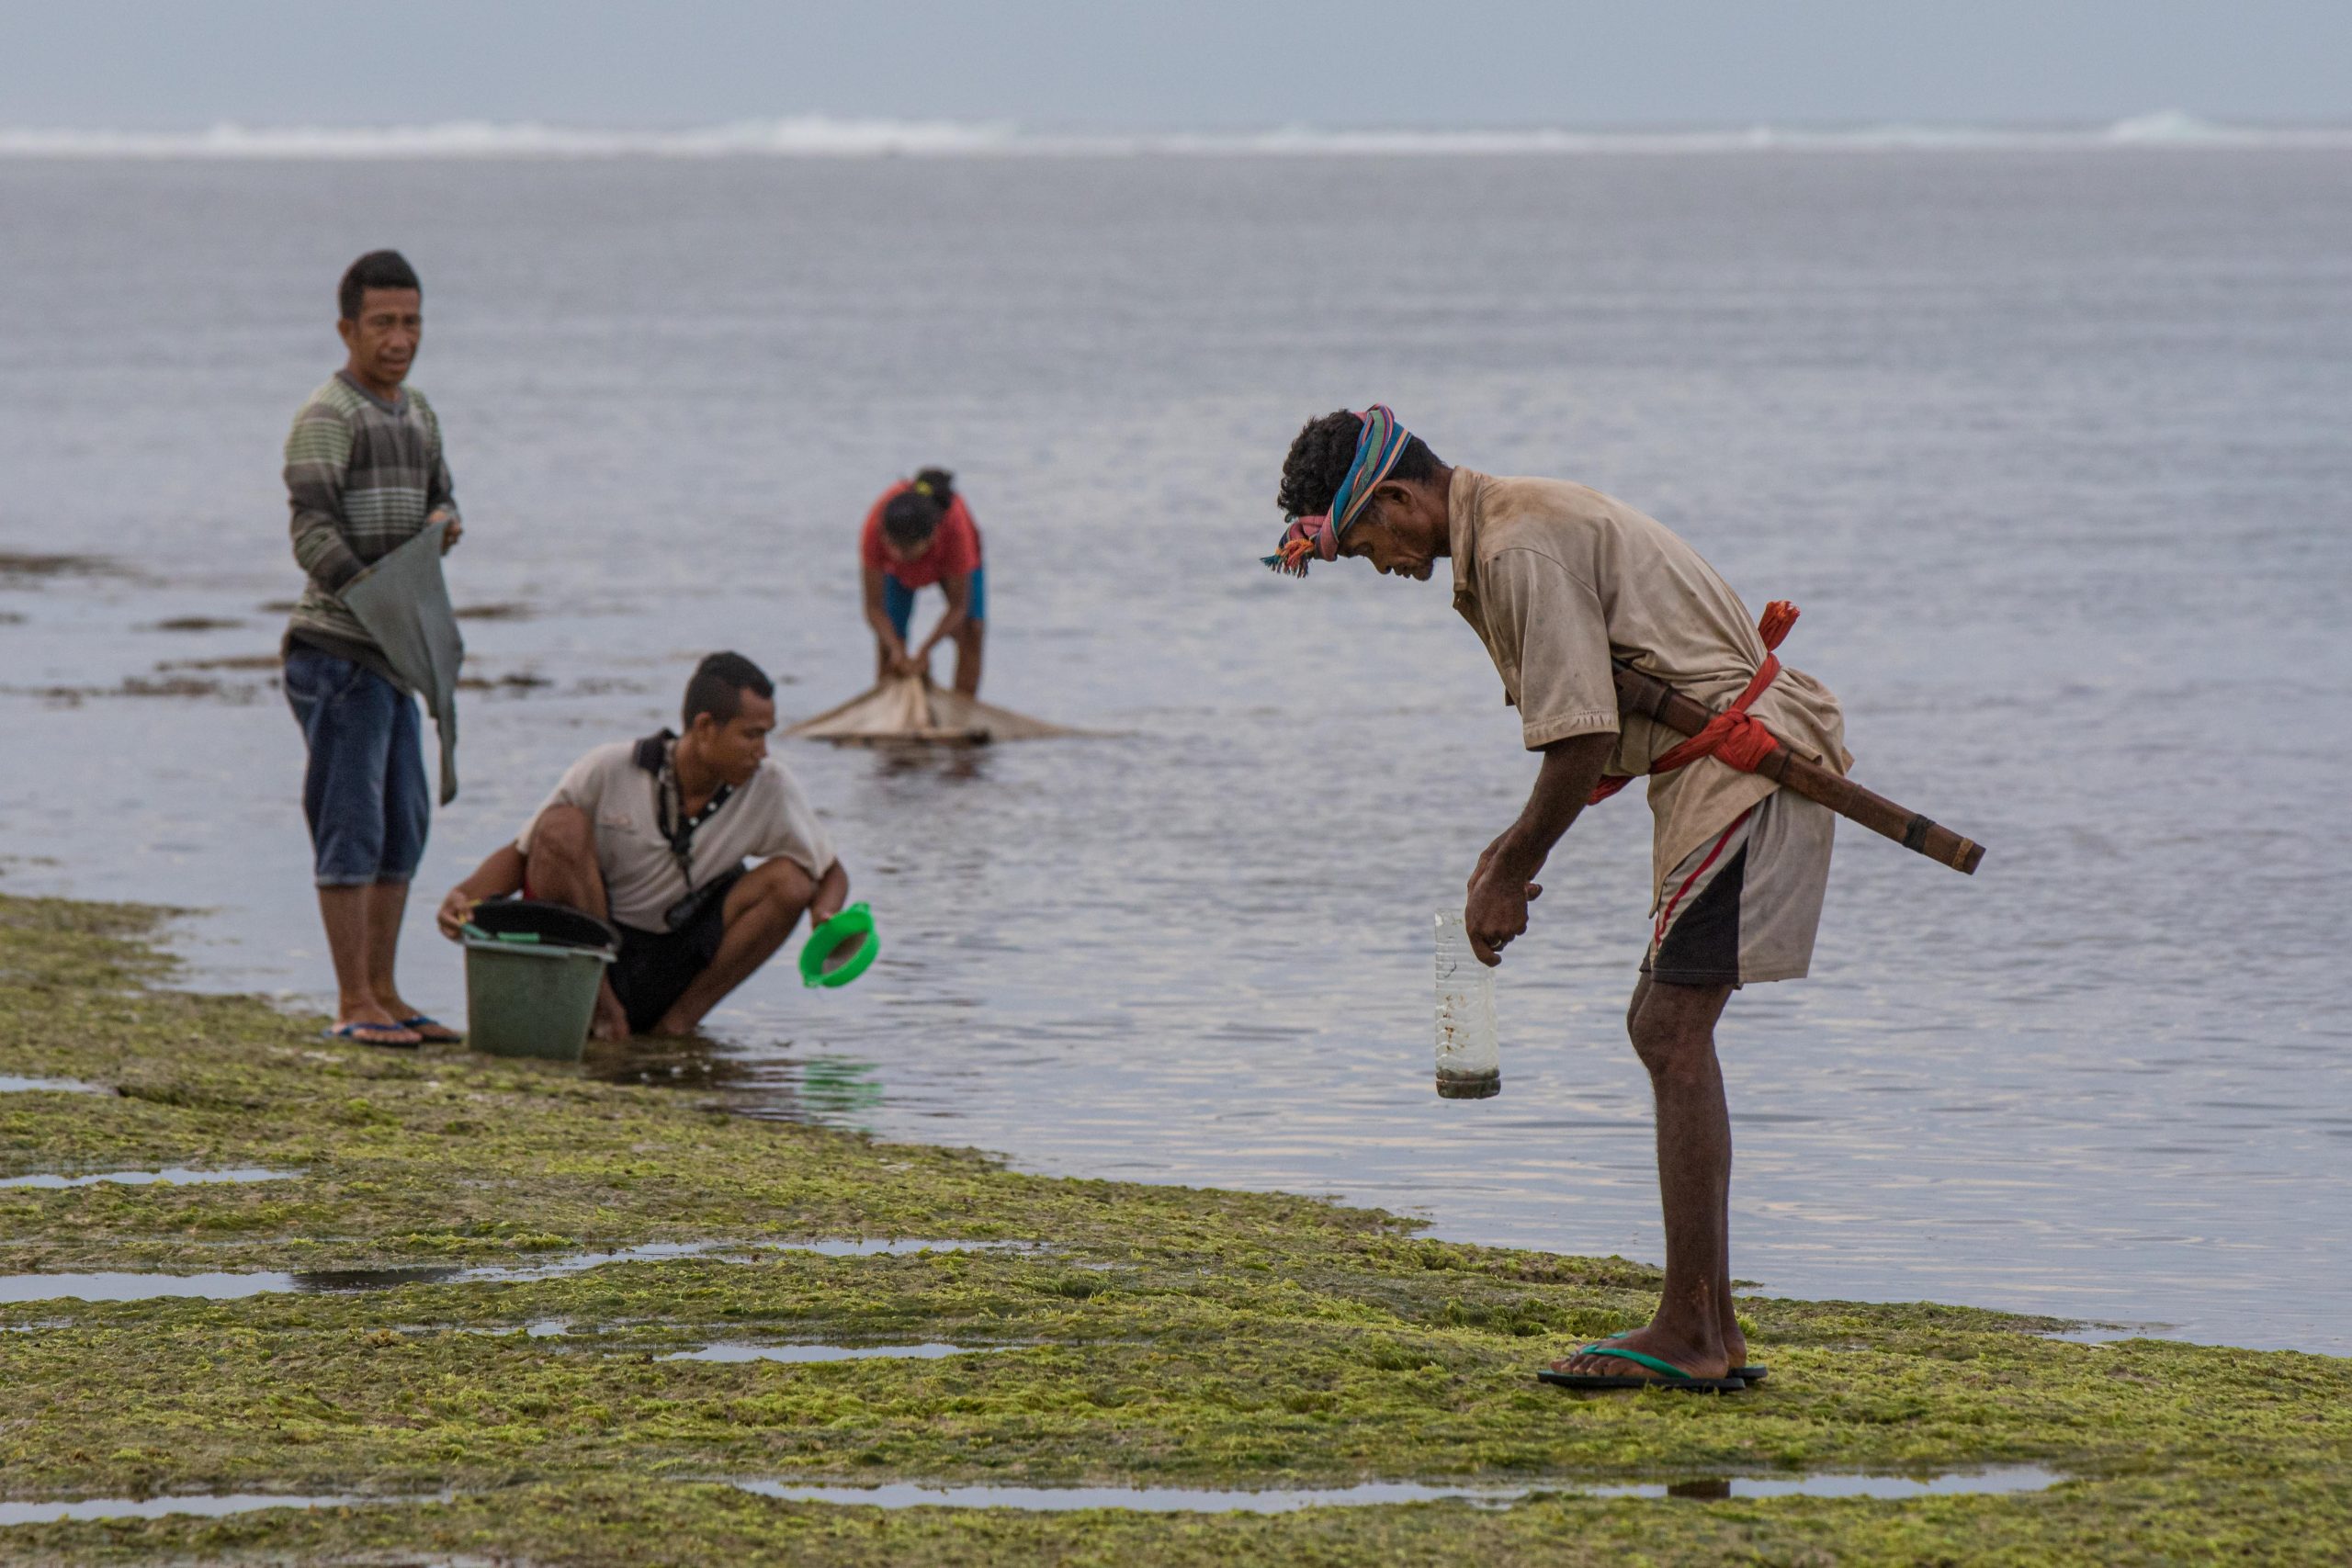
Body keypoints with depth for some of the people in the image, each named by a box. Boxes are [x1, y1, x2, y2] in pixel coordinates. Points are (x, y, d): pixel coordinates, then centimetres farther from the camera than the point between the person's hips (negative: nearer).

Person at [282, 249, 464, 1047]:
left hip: (392, 651, 9)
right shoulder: (326, 418, -11)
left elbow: (440, 501, 20)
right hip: (337, 646, -9)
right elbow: (314, 536, -20)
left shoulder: (415, 412, 16)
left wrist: (443, 521, -5)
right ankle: (352, 1003, -6)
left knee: (404, 823, 10)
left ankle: (383, 991, 17)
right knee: (351, 822, -8)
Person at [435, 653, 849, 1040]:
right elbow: (521, 853, -3)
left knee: (789, 879, -16)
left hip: (673, 970, 2)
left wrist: (826, 918, -21)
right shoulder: (609, 771, -12)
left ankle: (681, 1020, -11)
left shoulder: (769, 788, -7)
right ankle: (601, 1009, -16)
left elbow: (830, 872, 3)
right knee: (562, 827, -26)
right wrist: (462, 896, -22)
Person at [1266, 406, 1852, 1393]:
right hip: (1726, 768, 11)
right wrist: (1511, 852, 18)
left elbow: (1580, 740, -20)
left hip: (1743, 765, -11)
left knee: (1673, 1034, -13)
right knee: (1663, 1027, 11)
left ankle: (1688, 1338, -14)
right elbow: (1593, 732, 23)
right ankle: (1712, 1331, 11)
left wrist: (1511, 875, -8)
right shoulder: (1506, 531, 16)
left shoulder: (1522, 548, -17)